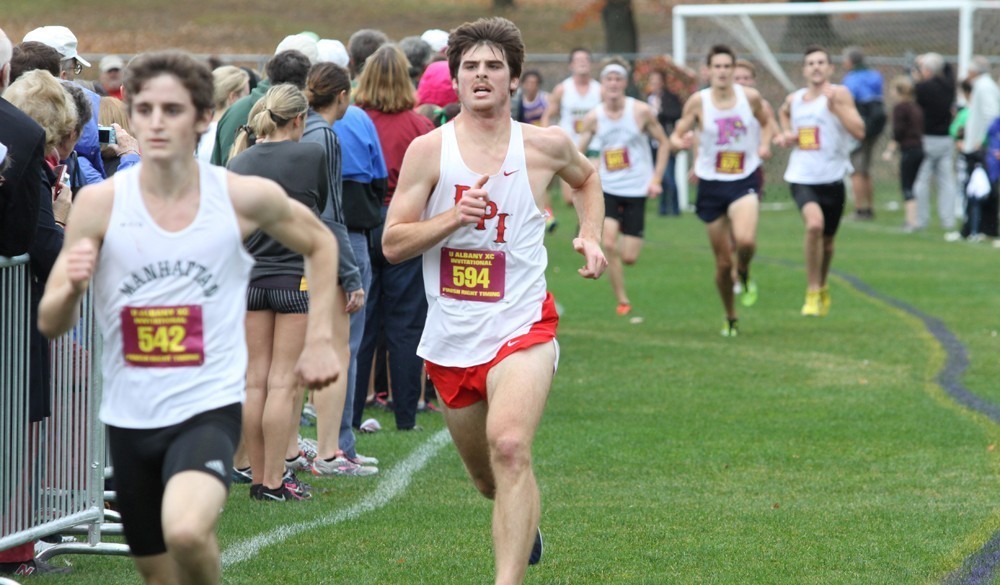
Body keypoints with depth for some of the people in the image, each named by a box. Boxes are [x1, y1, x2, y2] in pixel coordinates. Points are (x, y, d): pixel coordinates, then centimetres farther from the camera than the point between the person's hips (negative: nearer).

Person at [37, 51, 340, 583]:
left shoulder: (245, 197, -7)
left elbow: (320, 243, 14)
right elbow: (49, 324, -5)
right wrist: (72, 288, -26)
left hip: (209, 407, -3)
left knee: (186, 531, -31)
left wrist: (319, 339, 6)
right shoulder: (100, 203, -7)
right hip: (129, 416, 3)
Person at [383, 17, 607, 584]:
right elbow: (392, 243, -4)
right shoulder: (428, 150, -3)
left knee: (509, 448, -27)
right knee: (486, 476, 17)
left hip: (522, 327, -2)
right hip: (451, 337, 2)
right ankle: (527, 523, 52)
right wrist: (453, 217, -19)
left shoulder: (546, 145, 0)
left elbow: (587, 177, 25)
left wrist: (591, 235, 9)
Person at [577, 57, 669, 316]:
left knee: (629, 257, -3)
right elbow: (578, 153, 4)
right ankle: (622, 301, -3)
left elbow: (664, 143, 2)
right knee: (608, 244, -18)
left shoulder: (641, 112, -8)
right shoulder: (593, 117, -3)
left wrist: (656, 180, -6)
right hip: (607, 188, 1)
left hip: (637, 190, -1)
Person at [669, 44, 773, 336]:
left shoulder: (750, 97, -3)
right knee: (723, 262, 5)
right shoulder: (698, 101, -6)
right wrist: (681, 142, -25)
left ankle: (744, 275, 7)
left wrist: (764, 144, -3)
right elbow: (676, 135, -2)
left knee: (745, 240, -29)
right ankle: (731, 319, 28)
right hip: (711, 184, 1)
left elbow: (765, 122, 16)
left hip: (744, 182, 0)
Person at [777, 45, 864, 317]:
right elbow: (784, 112, 32)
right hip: (802, 179, 1)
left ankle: (822, 287, 44)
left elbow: (859, 132, -18)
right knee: (814, 224, -27)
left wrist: (836, 106, -25)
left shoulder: (839, 94, -7)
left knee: (827, 241, 14)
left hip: (832, 179, 0)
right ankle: (812, 293, -16)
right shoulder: (793, 99, 6)